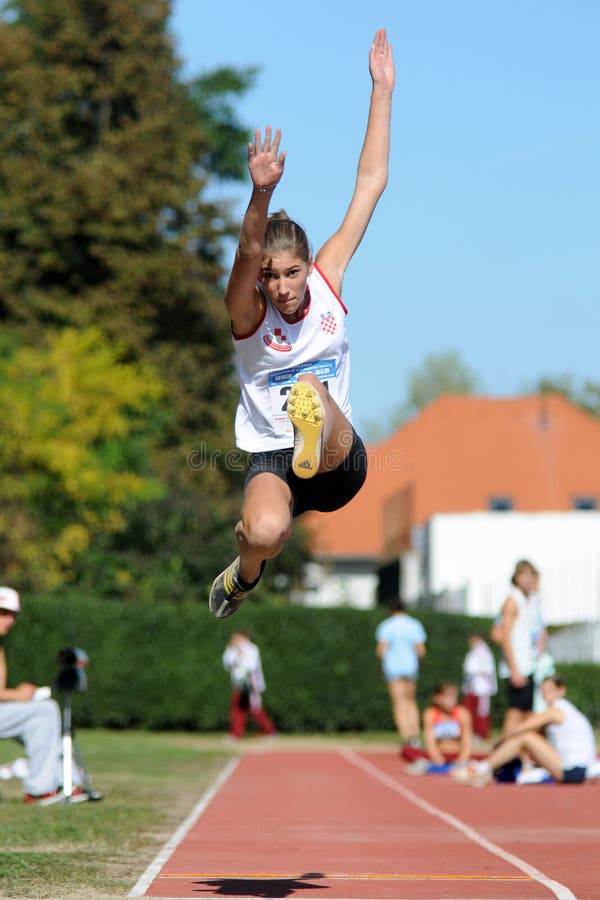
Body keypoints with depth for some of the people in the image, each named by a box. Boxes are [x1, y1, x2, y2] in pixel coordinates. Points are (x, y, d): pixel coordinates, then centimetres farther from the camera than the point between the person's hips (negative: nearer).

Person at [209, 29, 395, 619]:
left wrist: (382, 89, -4)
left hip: (343, 461, 1)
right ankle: (245, 576, 1)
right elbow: (249, 253, -33)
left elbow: (371, 183, -2)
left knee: (309, 388, -29)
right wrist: (261, 194, -53)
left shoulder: (327, 281, -2)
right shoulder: (248, 310, -9)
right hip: (271, 458, -1)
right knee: (265, 533, -31)